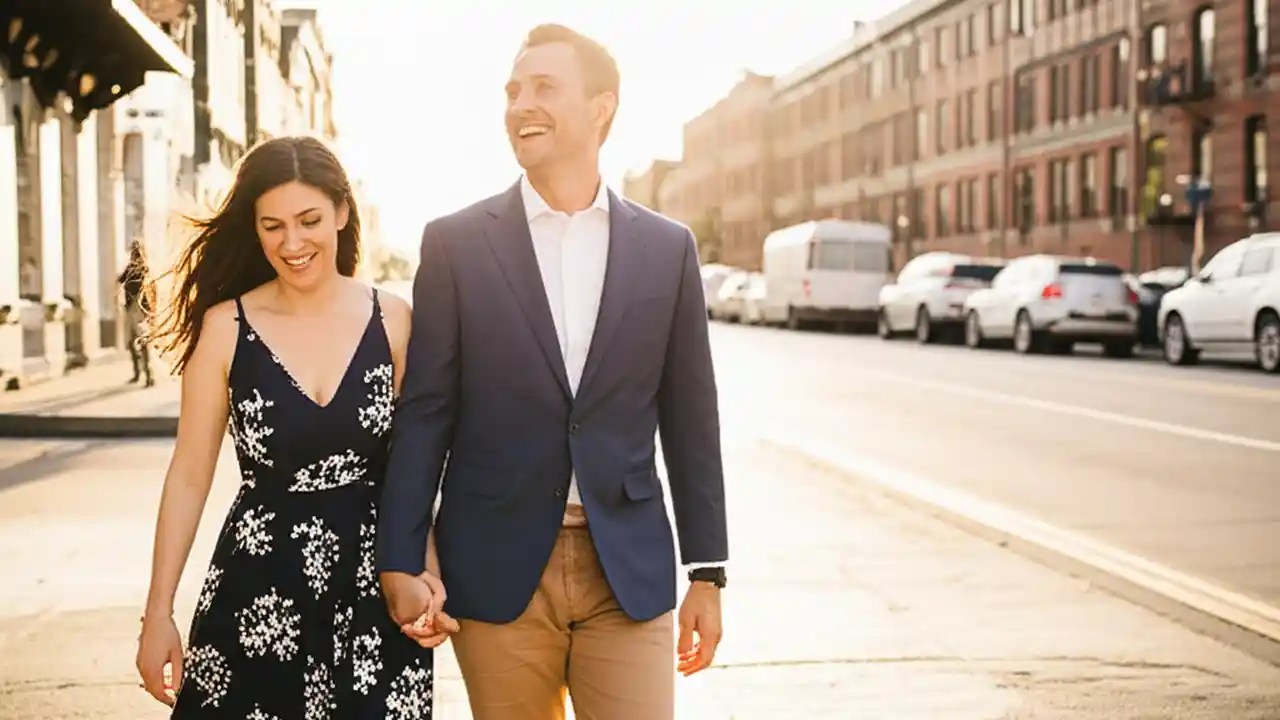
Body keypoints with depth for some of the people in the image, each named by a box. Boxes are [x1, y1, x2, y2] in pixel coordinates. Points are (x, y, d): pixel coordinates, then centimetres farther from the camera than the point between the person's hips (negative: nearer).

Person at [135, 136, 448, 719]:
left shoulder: (393, 321, -2)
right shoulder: (225, 328, -4)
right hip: (259, 589, -1)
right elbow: (189, 475, 1)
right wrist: (158, 612, 0)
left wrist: (427, 572, -9)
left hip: (376, 588, 1)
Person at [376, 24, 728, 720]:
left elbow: (689, 422, 6)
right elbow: (423, 414, -1)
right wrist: (399, 563, -5)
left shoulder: (667, 248, 4)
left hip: (629, 570, 1)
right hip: (498, 569, -1)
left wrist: (707, 573, 6)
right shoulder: (455, 243, 0)